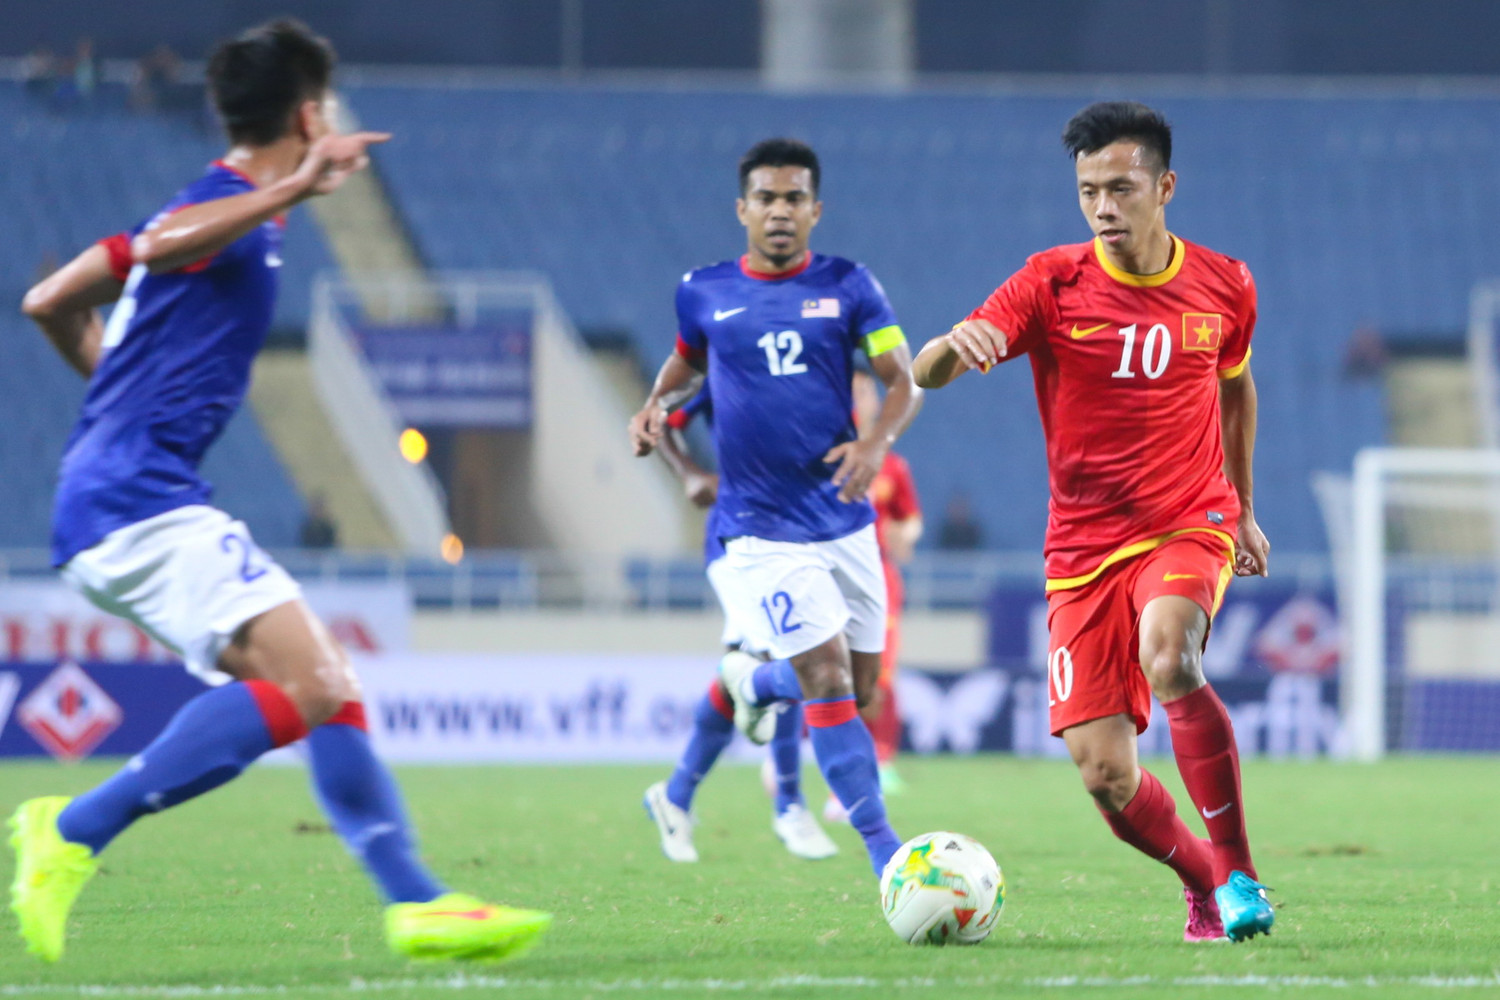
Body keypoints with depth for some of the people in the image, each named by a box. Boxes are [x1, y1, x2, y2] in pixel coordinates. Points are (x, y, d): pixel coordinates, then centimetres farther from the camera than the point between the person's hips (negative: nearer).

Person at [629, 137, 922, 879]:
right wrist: (655, 406, 2)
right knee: (828, 677, -16)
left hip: (843, 519, 3)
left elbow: (904, 379, -1)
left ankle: (752, 682, 44)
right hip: (760, 530, -3)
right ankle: (882, 848, -16)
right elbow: (688, 357, 22)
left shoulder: (846, 286, 0)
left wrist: (876, 442, -20)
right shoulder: (703, 292, 2)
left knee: (859, 687, 11)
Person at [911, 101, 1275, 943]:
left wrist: (1242, 509, 29)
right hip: (1085, 549, 1)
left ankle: (1239, 876, -23)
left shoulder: (1224, 287, 2)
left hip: (1189, 526, -1)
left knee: (1168, 658, -35)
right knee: (1105, 775, -8)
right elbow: (926, 372, -17)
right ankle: (1205, 881, 23)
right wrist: (958, 346, -40)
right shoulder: (1055, 284, -5)